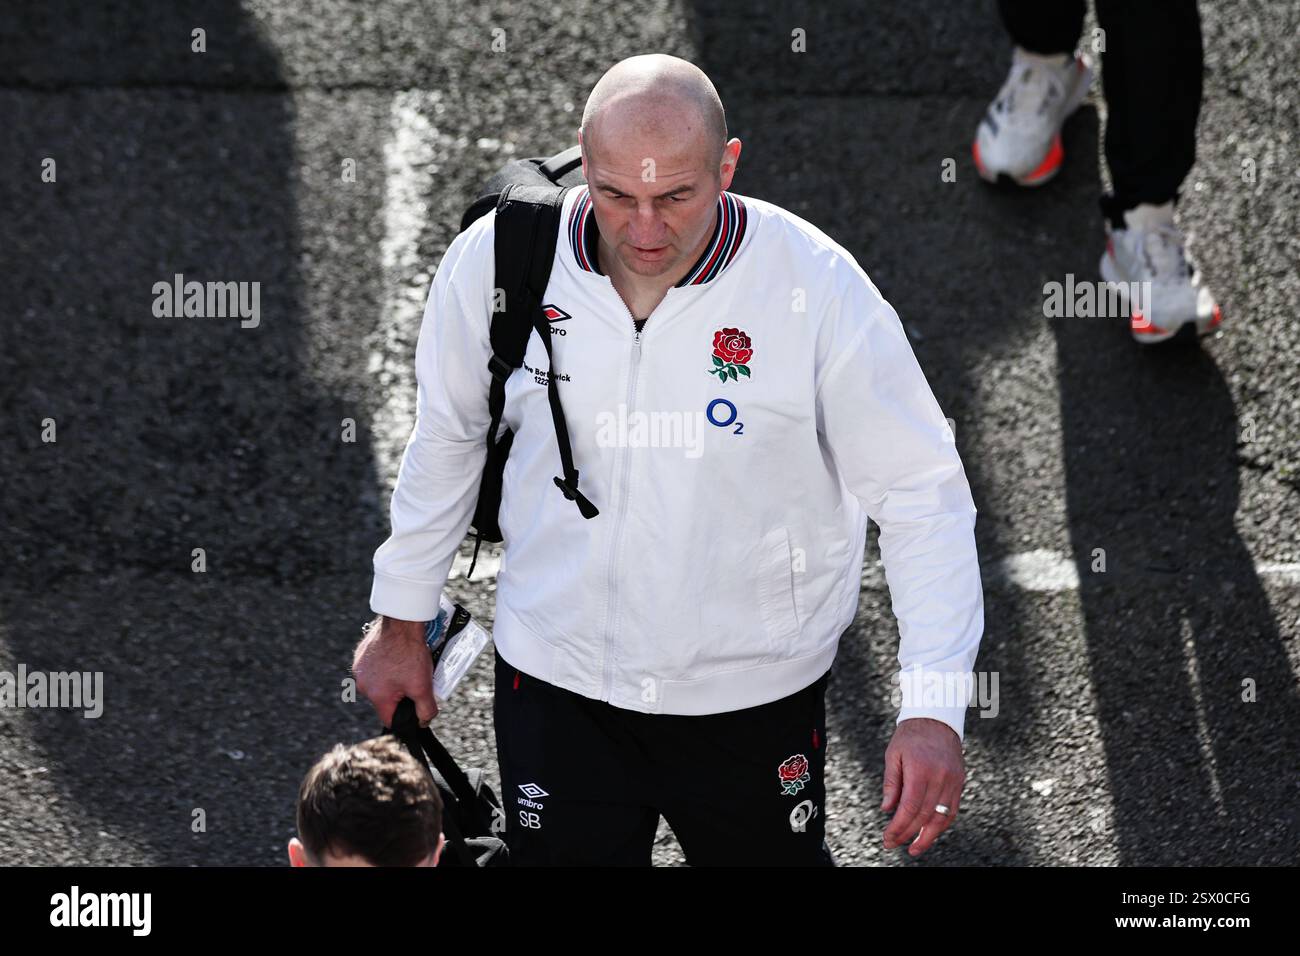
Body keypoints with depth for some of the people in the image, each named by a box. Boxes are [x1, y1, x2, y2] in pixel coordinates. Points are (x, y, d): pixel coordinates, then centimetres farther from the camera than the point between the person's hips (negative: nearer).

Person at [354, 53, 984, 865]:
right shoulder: (496, 260, -13)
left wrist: (935, 710, -21)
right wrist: (402, 622, 14)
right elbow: (448, 435, 5)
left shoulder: (820, 290, -20)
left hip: (752, 697, -1)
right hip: (557, 680, 1)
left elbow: (924, 495, -12)